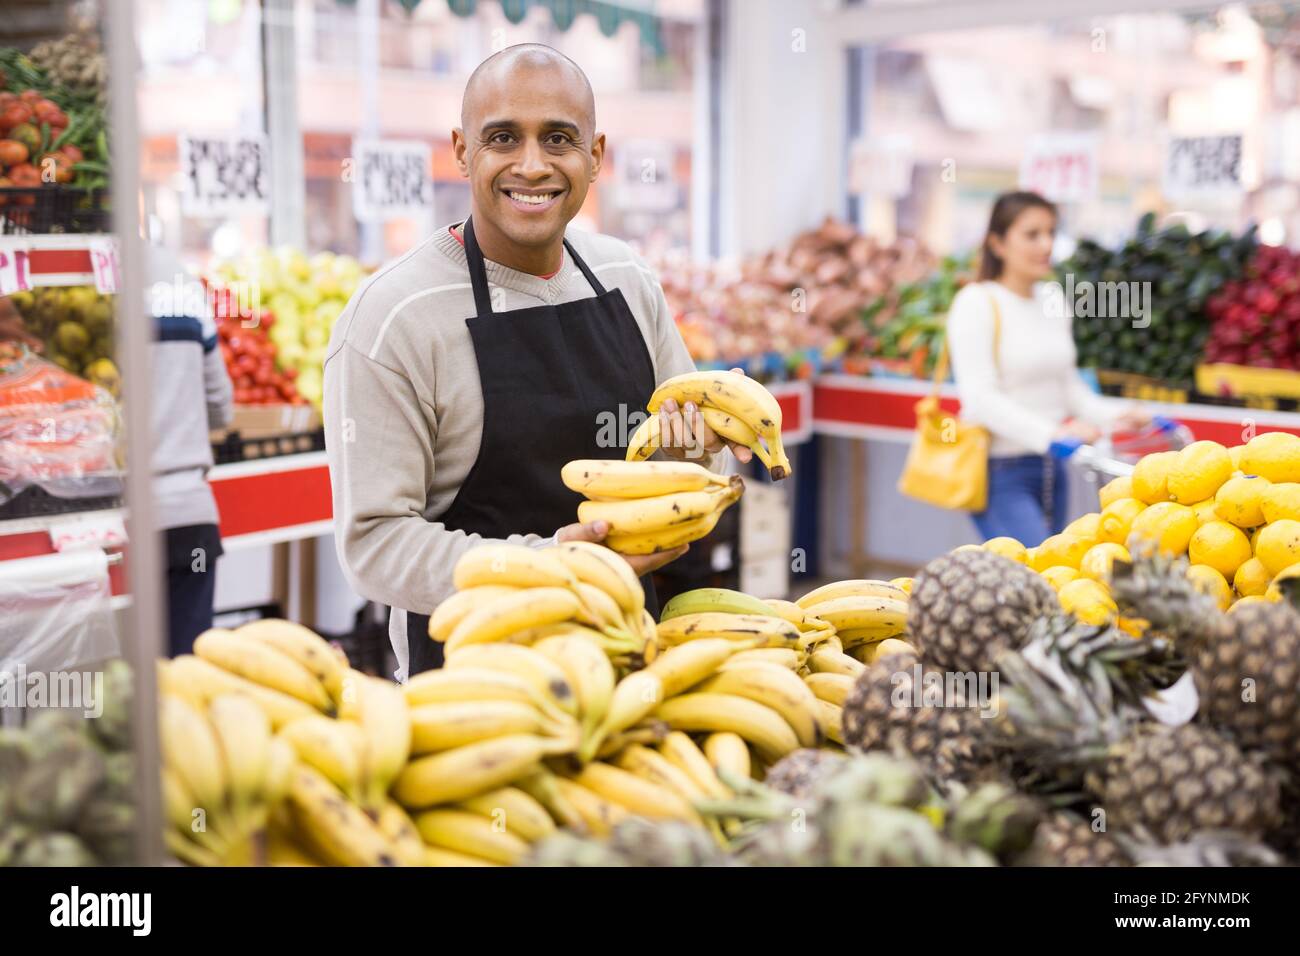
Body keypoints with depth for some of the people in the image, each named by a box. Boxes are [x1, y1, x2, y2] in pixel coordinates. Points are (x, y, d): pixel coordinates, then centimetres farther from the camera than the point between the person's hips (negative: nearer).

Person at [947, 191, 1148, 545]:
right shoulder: (977, 304, -9)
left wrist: (1114, 416, 0)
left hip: (1050, 466, 7)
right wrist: (1051, 433, -31)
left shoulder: (1053, 303, 12)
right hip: (1000, 471, -7)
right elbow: (979, 397, -19)